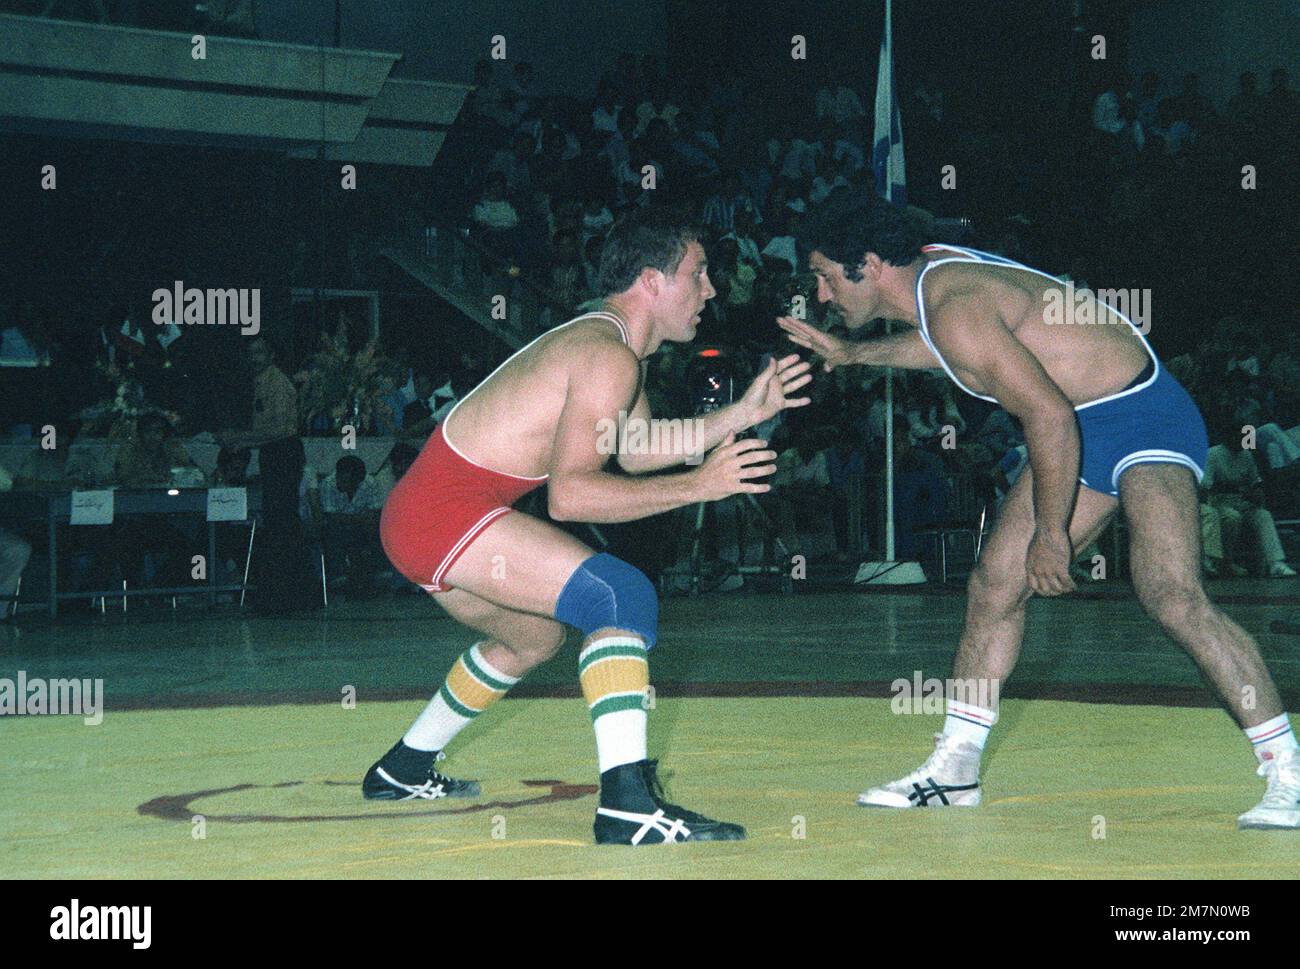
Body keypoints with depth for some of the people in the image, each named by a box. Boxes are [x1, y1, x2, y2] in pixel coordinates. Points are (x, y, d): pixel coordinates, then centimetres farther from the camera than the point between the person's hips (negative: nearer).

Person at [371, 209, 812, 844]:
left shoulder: (603, 339, 16)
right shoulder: (610, 357, -16)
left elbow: (634, 452, 23)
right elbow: (568, 495, -23)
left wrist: (743, 414, 18)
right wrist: (697, 485, -20)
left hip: (417, 514, 11)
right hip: (447, 511, -11)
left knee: (537, 635, 31)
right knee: (624, 598, -20)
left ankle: (403, 770, 44)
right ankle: (629, 804, -30)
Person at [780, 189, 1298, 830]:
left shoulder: (956, 306, -24)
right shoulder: (929, 267, 5)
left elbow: (1049, 417, -26)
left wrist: (1050, 535, -18)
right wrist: (848, 354, 34)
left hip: (1145, 417, -10)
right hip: (1083, 429, 10)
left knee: (1170, 596, -25)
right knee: (994, 586, 10)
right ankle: (954, 772, 20)